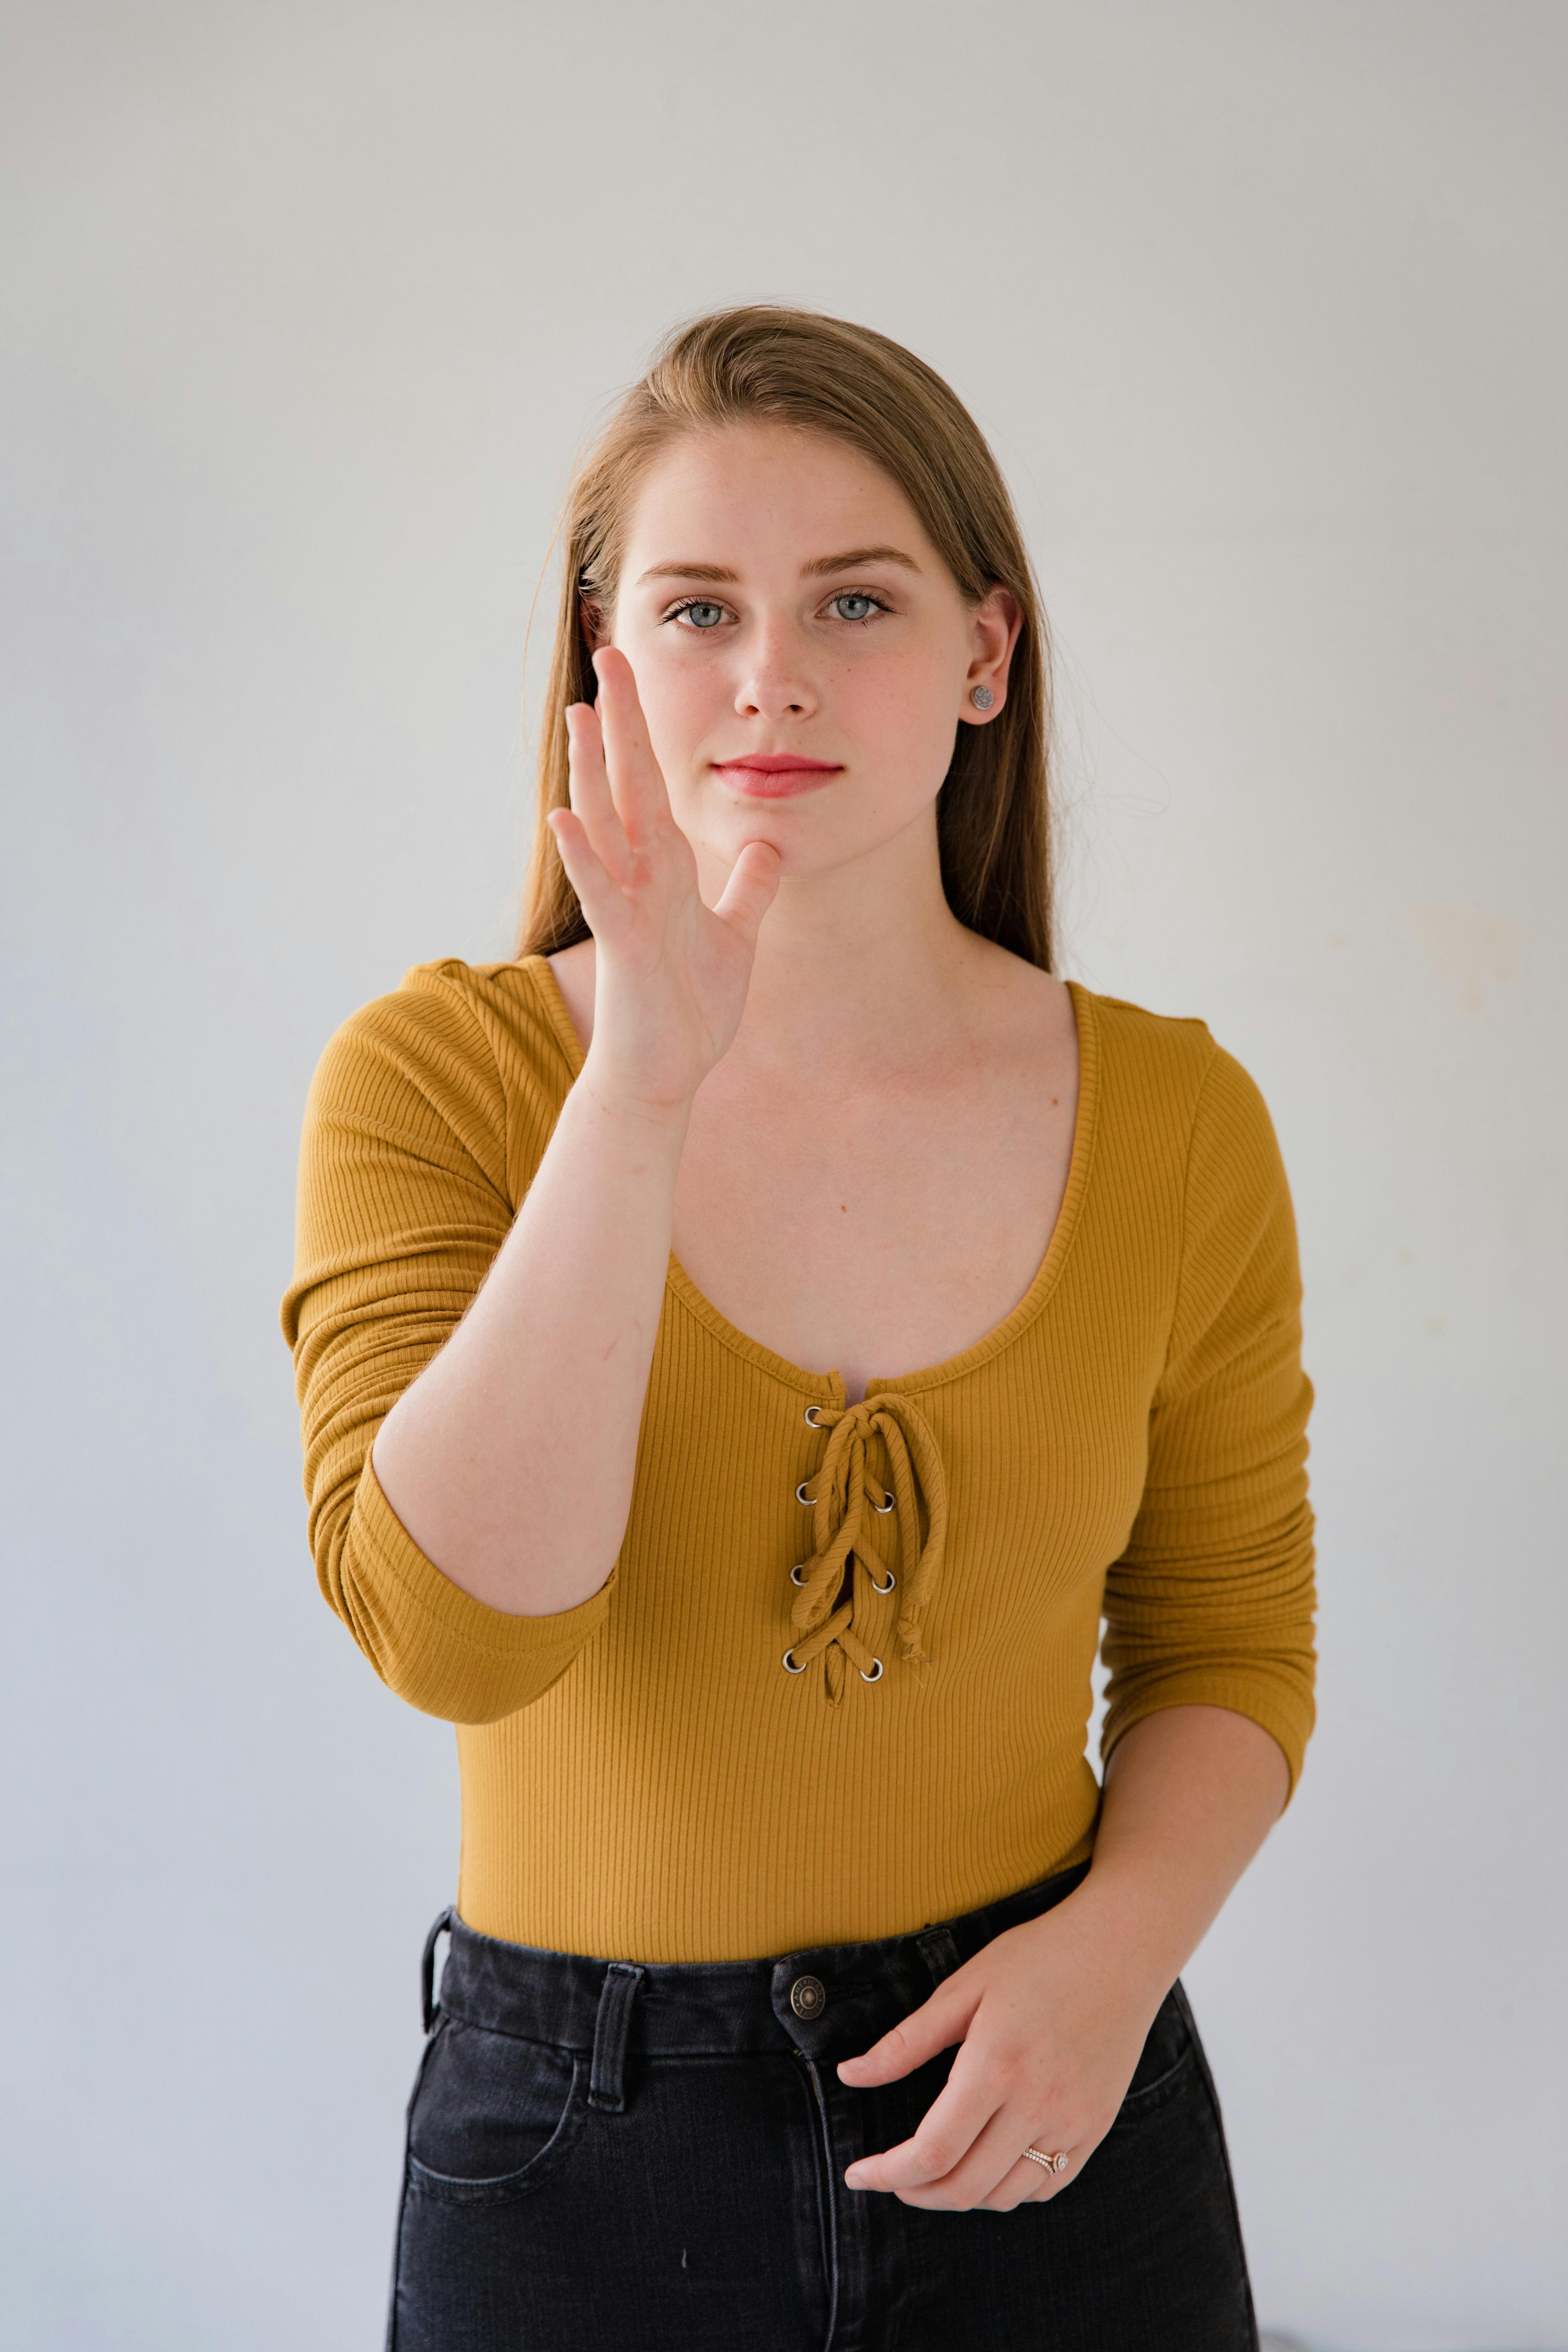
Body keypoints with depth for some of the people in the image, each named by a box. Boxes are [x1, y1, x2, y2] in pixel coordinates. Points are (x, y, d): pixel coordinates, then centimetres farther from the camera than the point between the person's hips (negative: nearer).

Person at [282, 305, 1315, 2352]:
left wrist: (1124, 1937, -14)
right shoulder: (438, 1078, -11)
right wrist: (644, 1080, -28)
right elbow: (455, 1631, -24)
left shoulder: (1173, 1122, -6)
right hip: (575, 2143, -1)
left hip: (1036, 2121, 1)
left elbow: (1227, 1642, 4)